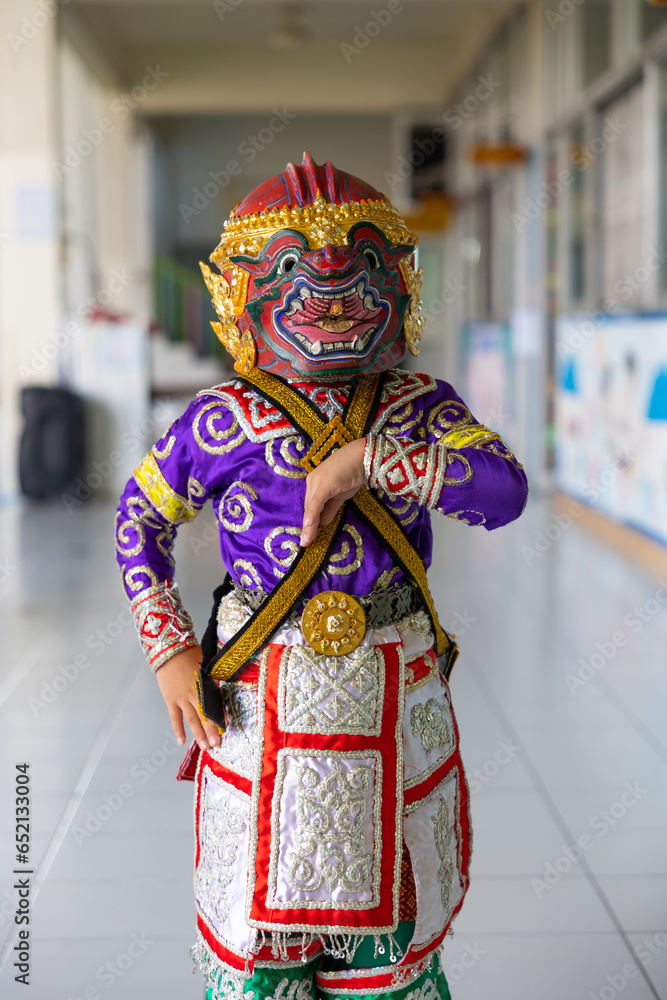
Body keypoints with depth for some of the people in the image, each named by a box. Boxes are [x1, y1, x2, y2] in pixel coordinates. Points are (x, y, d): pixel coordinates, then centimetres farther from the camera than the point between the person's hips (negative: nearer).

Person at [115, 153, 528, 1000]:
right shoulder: (225, 420, -5)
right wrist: (170, 649, -2)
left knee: (386, 925, 15)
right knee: (258, 925, 11)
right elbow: (140, 519, 6)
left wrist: (365, 460, -24)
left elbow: (503, 489, -17)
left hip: (396, 701, 2)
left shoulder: (421, 407, -1)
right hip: (262, 704, -1)